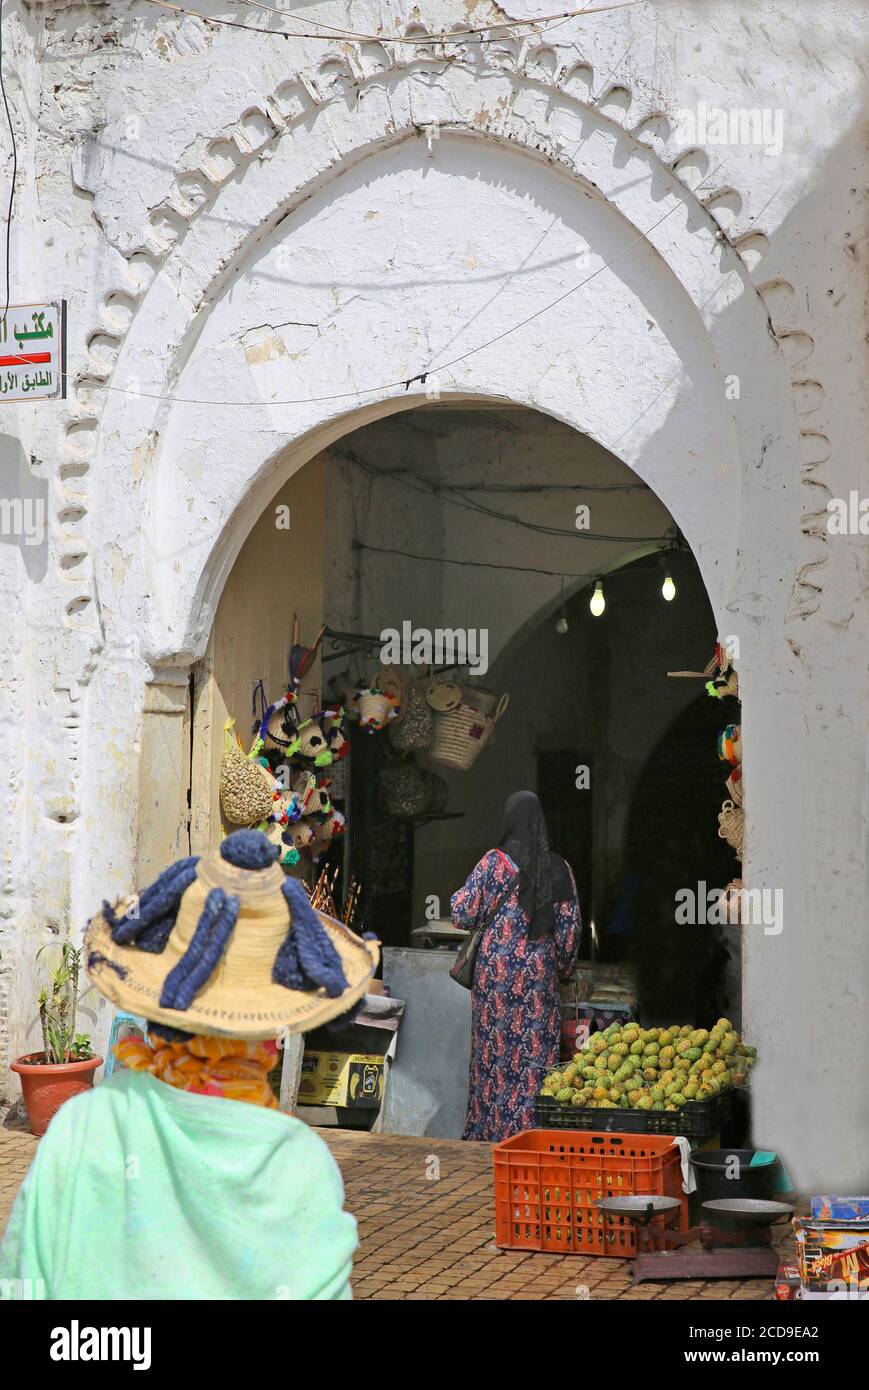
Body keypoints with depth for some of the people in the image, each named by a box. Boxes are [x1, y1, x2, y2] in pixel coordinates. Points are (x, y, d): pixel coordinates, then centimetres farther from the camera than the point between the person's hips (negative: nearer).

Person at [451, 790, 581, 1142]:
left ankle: (487, 1129, 14)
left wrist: (458, 896, 19)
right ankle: (530, 1127, 5)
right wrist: (565, 965, 16)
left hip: (498, 971, -1)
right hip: (540, 971, 1)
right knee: (537, 1050, 5)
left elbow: (463, 915, -3)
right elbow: (570, 925, 3)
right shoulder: (559, 869, 1)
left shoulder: (495, 862, -7)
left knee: (496, 1047, 7)